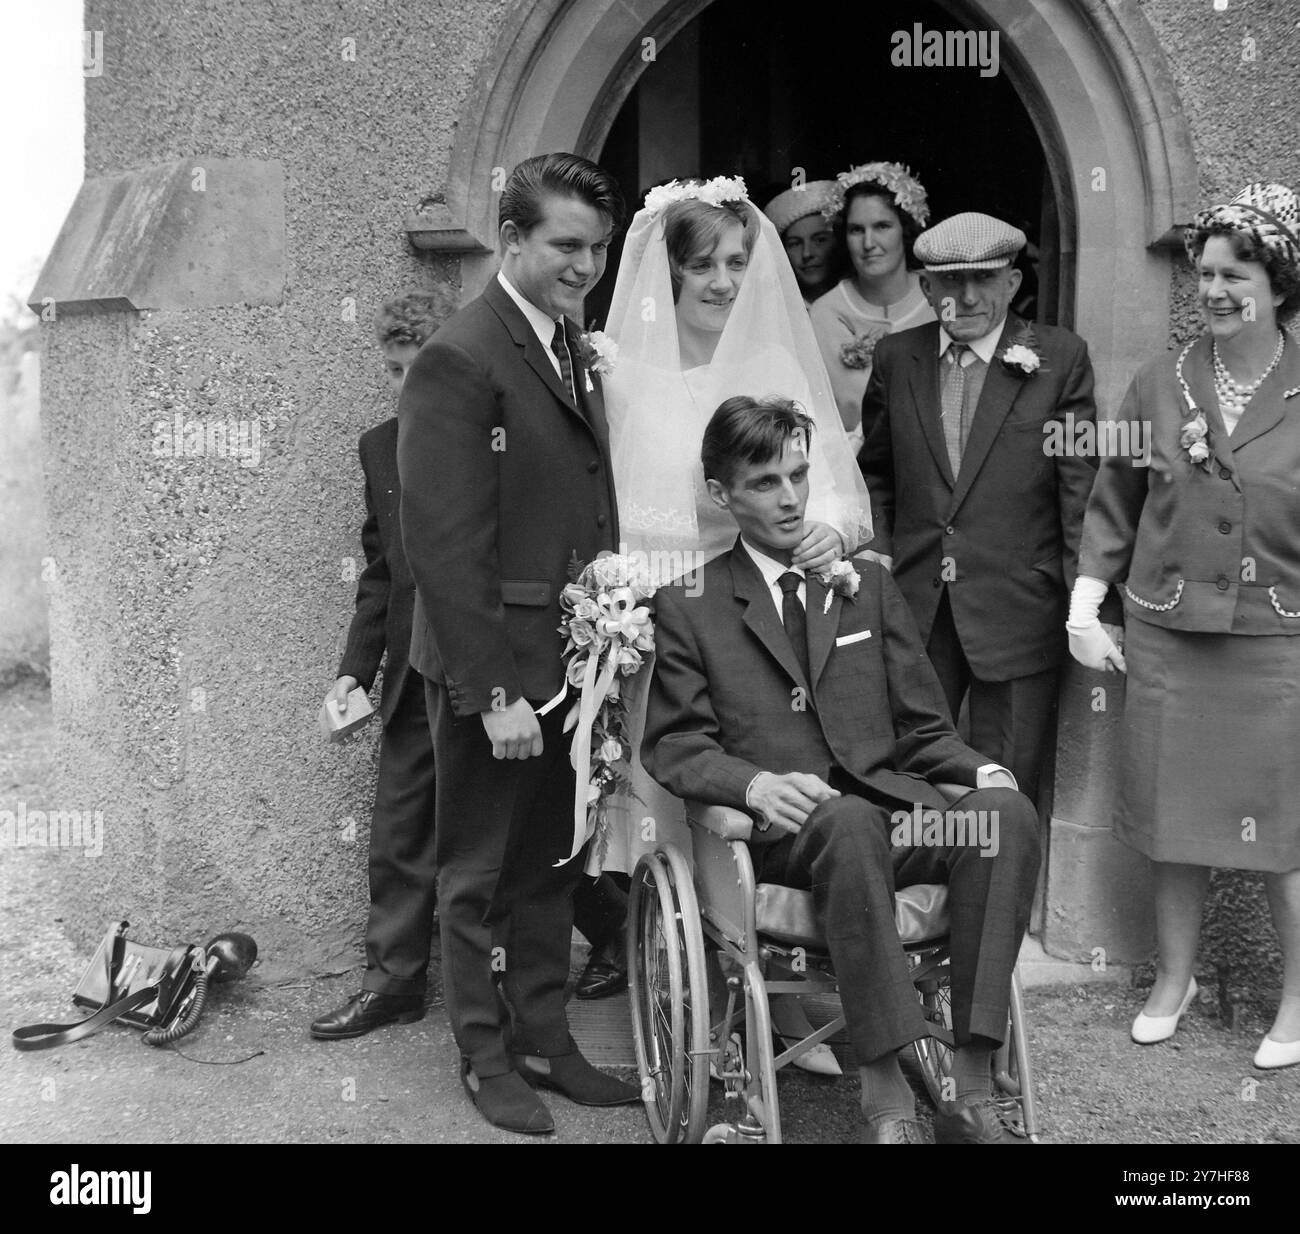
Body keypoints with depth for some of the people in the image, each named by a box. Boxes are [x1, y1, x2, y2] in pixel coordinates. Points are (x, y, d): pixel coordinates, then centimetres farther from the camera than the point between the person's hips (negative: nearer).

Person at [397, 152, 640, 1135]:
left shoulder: (578, 349, 12)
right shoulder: (458, 361, -15)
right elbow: (447, 545, -19)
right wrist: (494, 691, -20)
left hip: (576, 659, 8)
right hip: (498, 668, -7)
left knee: (553, 866, 17)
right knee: (483, 873, 9)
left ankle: (545, 1040, 31)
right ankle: (487, 1057, 24)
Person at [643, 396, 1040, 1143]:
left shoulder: (868, 586, 23)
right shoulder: (689, 608, 12)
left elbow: (922, 726, 20)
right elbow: (676, 746, 4)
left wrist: (982, 771, -2)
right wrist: (756, 784, -17)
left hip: (895, 810, 4)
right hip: (784, 830, -3)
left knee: (1008, 813, -28)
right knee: (847, 819, -38)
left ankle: (971, 1089, -29)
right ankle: (886, 1093, -34)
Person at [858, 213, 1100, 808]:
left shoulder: (1060, 357, -2)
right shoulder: (896, 357, 8)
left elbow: (1081, 485, -2)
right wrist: (877, 556, 5)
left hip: (1018, 611, -2)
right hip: (915, 608, 3)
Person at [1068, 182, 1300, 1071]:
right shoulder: (1161, 384, 3)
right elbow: (1113, 505, 8)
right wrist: (1085, 612, 3)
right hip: (1166, 634, 2)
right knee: (1174, 811, 11)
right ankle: (1176, 976, 29)